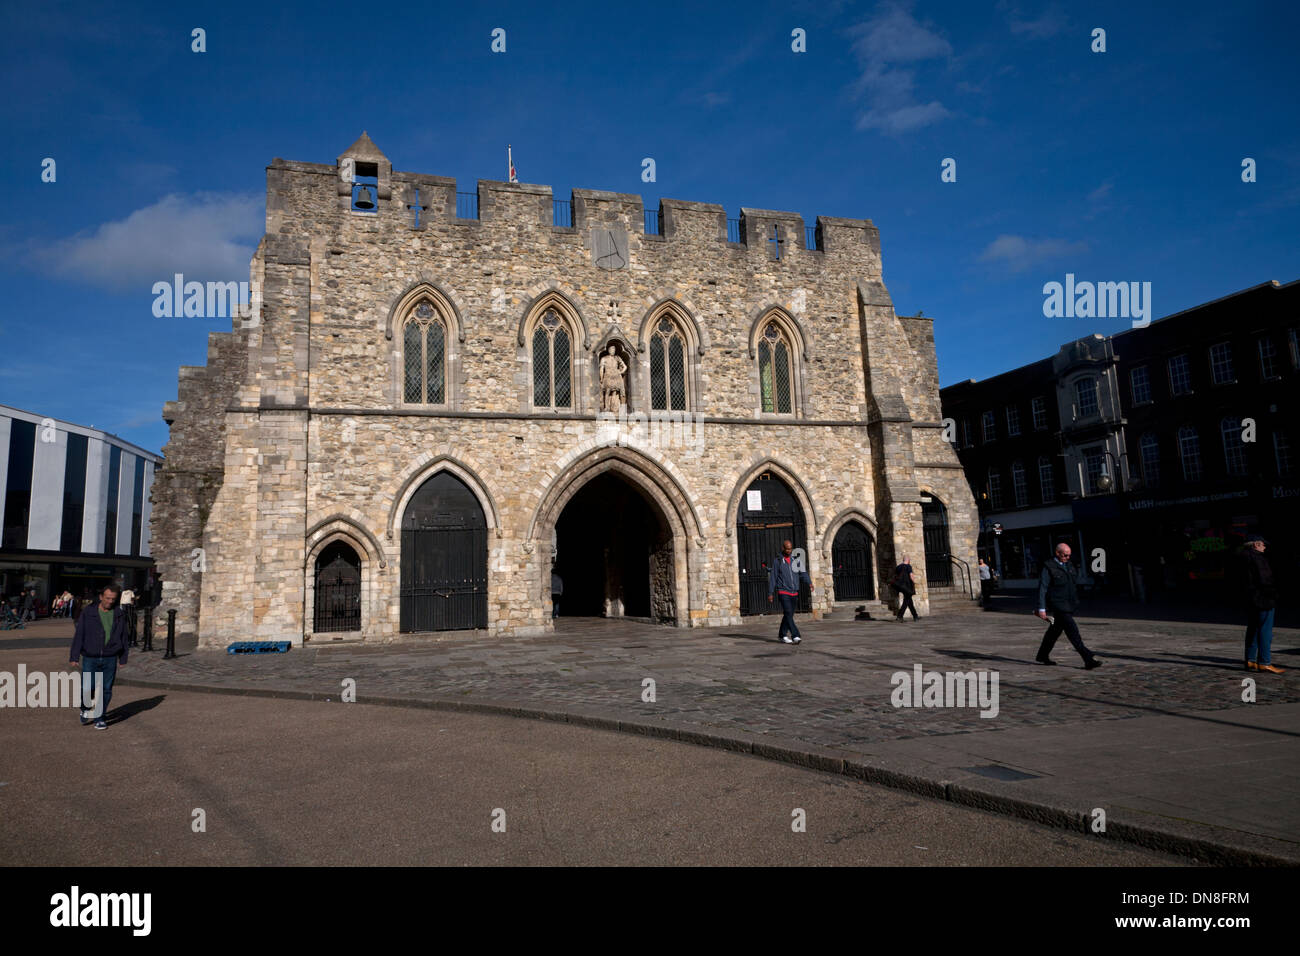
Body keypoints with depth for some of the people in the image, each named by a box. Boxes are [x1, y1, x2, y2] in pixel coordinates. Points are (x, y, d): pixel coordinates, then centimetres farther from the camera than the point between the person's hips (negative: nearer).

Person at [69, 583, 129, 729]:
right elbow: (79, 635, -2)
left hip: (110, 659, 2)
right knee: (87, 689, -3)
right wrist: (74, 657, -6)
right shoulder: (88, 612, -3)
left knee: (106, 690, 3)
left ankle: (100, 718, 15)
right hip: (90, 658, -2)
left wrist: (123, 658, 10)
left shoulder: (119, 614, 4)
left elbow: (123, 637, 10)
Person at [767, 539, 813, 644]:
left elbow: (803, 573, 0)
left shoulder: (796, 560, 9)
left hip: (794, 592, 4)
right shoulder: (777, 561, 0)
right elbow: (772, 578, 1)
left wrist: (809, 583, -19)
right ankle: (795, 636, -19)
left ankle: (782, 635, 23)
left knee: (789, 615, 10)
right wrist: (770, 593, -2)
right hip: (783, 592, -4)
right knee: (788, 614, -15)